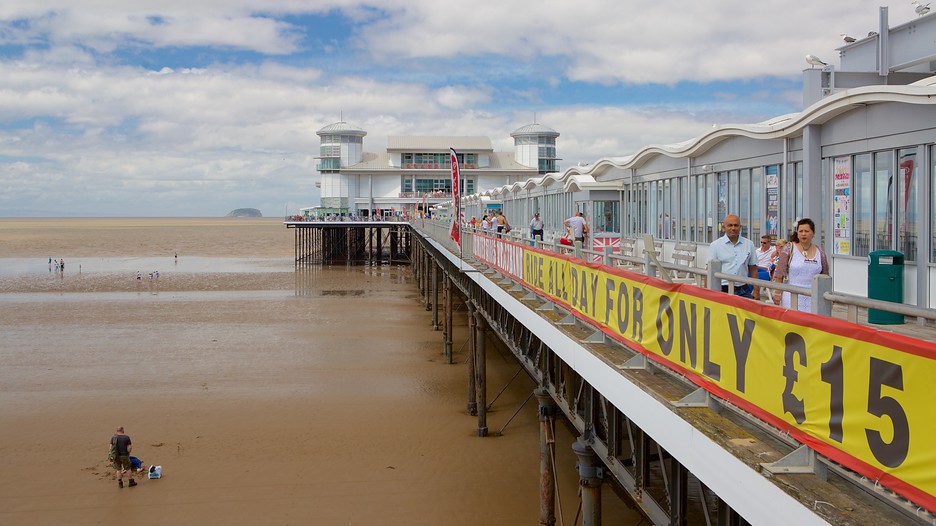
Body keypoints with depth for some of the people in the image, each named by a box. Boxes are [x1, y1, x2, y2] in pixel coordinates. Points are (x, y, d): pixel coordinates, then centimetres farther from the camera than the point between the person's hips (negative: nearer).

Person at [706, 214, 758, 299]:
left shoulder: (749, 244, 12)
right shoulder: (715, 245, 3)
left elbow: (753, 270, 14)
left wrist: (756, 291, 9)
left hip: (743, 291, 2)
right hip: (722, 291, -2)